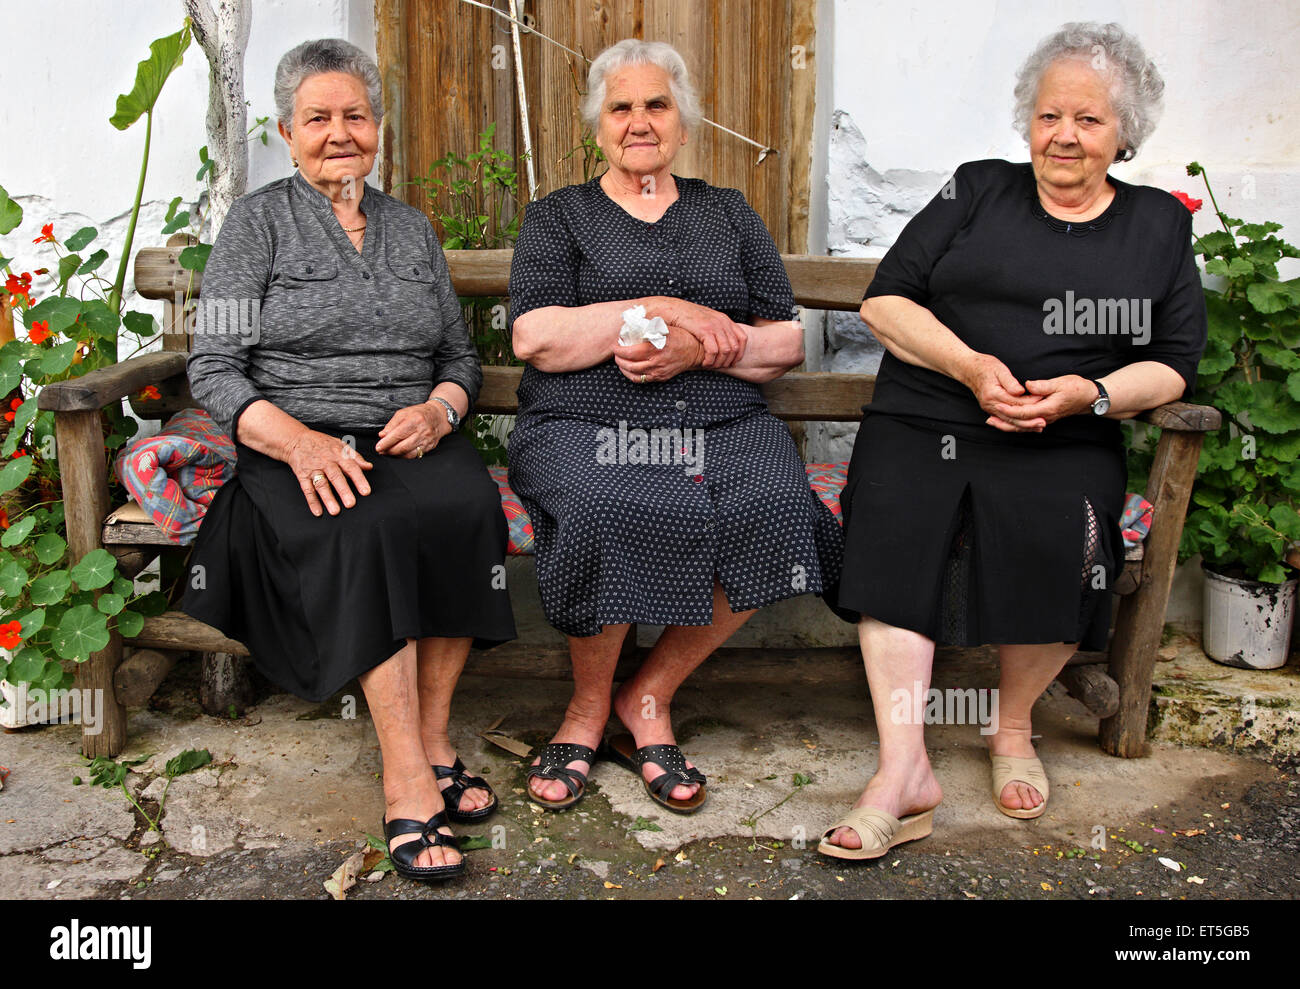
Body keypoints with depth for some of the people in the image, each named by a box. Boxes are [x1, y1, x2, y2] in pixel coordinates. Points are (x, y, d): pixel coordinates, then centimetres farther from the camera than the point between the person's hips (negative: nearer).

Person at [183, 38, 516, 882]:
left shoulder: (411, 228, 19)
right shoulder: (258, 222, 7)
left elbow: (462, 355, 19)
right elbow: (214, 368, -2)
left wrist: (439, 408, -5)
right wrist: (298, 441, -20)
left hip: (413, 437, 3)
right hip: (295, 445, -3)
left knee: (467, 505, -31)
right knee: (370, 527, -35)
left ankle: (431, 736, -18)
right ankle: (410, 780, -29)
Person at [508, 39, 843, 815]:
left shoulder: (729, 213, 22)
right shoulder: (558, 217, 15)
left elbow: (789, 342, 12)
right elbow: (534, 337, -2)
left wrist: (701, 348, -8)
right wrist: (661, 310, -7)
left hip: (723, 423, 3)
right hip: (588, 424, -2)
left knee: (776, 510, -29)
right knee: (618, 510, -35)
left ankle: (649, 696, -11)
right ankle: (590, 705, -9)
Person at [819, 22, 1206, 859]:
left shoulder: (1160, 226, 17)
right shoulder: (978, 192, 15)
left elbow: (1173, 368, 13)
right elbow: (886, 300, 7)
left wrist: (1086, 396, -8)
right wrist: (971, 366, -9)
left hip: (1065, 445, 0)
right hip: (925, 421, 0)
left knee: (1057, 545, -30)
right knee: (893, 533, -29)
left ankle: (1014, 727, -1)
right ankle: (905, 772, -27)